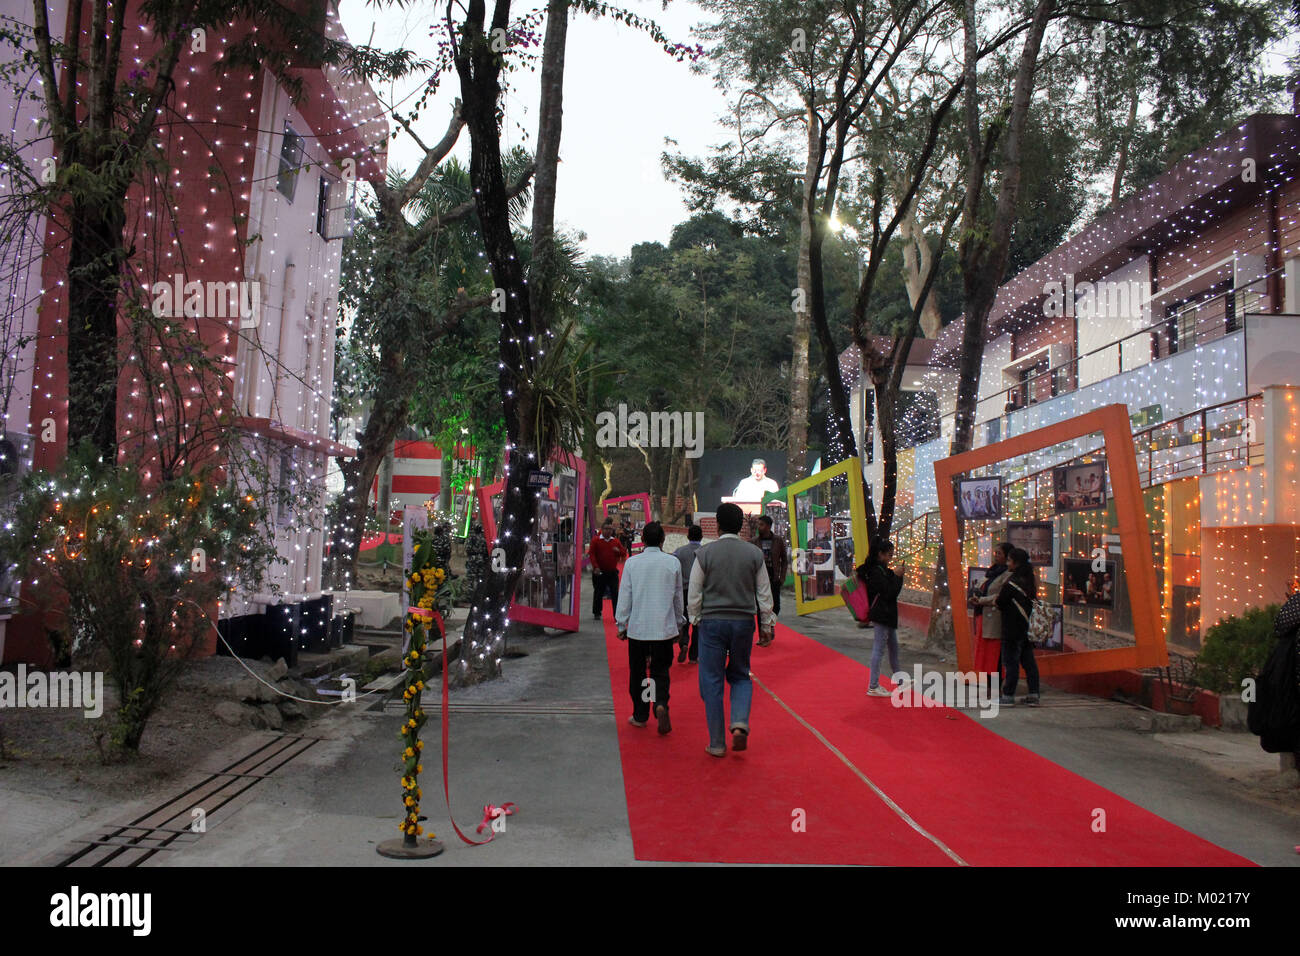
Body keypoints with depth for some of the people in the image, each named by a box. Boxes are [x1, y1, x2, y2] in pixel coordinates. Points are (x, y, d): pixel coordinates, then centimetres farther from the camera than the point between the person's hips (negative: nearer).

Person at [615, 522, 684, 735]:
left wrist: (621, 625, 9)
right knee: (660, 671, 7)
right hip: (664, 628, 0)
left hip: (637, 627, 0)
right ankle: (661, 705, -17)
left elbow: (624, 596, 0)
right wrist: (679, 623, 21)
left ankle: (640, 716, 18)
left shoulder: (632, 562, -3)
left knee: (637, 672, 12)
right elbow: (678, 597, 8)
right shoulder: (673, 563, -1)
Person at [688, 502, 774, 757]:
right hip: (744, 622, 2)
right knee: (741, 676, 18)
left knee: (712, 681, 6)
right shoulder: (754, 554, 0)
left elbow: (694, 594, -2)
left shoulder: (705, 553, -6)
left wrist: (695, 620, 13)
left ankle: (717, 743, 10)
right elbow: (764, 595, 4)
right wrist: (766, 626, 13)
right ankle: (740, 724, -5)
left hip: (712, 622, -2)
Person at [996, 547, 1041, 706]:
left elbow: (1000, 603, -13)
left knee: (1010, 661, -3)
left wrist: (995, 602, 9)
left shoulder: (1012, 582, -16)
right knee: (1028, 660, 11)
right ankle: (1034, 695, 13)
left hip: (1013, 629, -8)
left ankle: (1008, 696, 1)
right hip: (1028, 627, 8)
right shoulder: (1030, 580, 9)